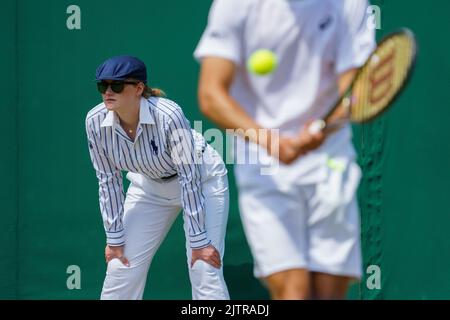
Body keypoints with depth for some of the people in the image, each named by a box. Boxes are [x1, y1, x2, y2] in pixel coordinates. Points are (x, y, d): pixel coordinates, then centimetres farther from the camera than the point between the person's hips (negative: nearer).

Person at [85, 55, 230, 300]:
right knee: (121, 268, -1)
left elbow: (189, 178, -30)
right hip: (149, 185, 5)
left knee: (205, 270, -15)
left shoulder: (168, 115, -35)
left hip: (202, 181, -5)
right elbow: (108, 181, -10)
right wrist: (114, 238, -8)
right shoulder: (96, 122, -21)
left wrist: (198, 241, -27)